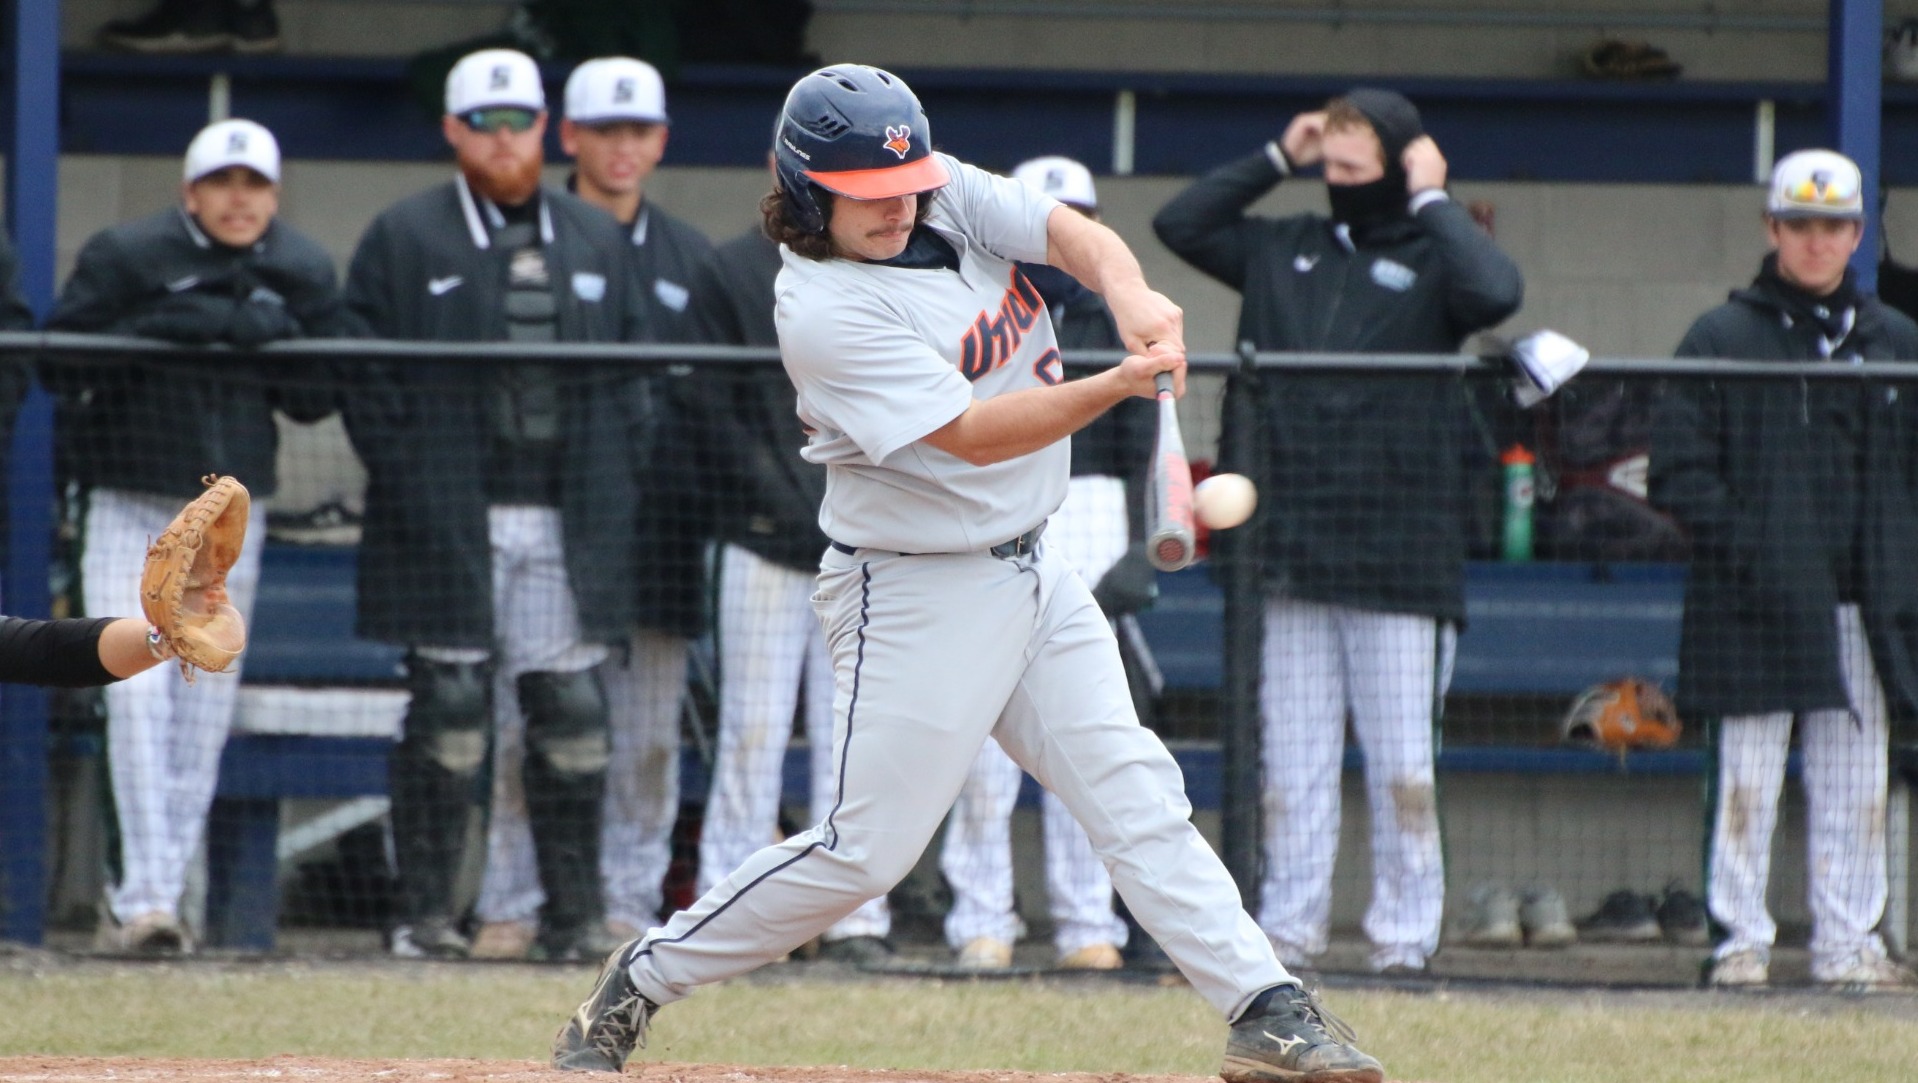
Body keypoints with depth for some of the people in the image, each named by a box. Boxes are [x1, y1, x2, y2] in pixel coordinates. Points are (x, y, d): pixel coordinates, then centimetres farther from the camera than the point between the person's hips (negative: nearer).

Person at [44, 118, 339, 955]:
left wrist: (270, 338, -15)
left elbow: (315, 399, 6)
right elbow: (57, 360, -10)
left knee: (206, 705, 3)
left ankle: (149, 900, 9)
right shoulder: (125, 257, -5)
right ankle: (145, 896, -16)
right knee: (138, 695, -14)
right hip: (130, 503, -4)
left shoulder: (302, 274, 5)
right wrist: (165, 328, -21)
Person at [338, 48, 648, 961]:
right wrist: (406, 478, -10)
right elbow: (366, 372, -1)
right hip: (449, 522, -3)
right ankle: (425, 912, 3)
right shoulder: (404, 240, 4)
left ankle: (573, 917, 9)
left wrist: (610, 471, 3)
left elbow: (631, 366, 16)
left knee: (571, 713, 2)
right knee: (449, 707, -4)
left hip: (569, 521, 3)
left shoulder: (597, 242, 15)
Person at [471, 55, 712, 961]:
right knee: (525, 723, -3)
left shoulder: (689, 258, 16)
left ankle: (626, 903, 6)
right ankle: (512, 905, 2)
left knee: (646, 732, 1)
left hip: (656, 518, 3)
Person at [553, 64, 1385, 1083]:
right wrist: (1119, 384, -39)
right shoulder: (822, 310, -22)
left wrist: (1129, 292, -35)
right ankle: (632, 988, 7)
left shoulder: (949, 196, 0)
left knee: (1135, 796, 2)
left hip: (1031, 574, 7)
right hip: (916, 596, -7)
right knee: (867, 847, -6)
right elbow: (974, 436, -27)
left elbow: (1070, 232, -12)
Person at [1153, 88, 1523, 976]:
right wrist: (1277, 161, 14)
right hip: (1289, 539, 4)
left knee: (1401, 758, -1)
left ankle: (1405, 927, 4)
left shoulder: (1430, 259, 1)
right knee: (1293, 755, 5)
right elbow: (1179, 222, 21)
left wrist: (1431, 202, -8)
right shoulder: (1286, 250, 15)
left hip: (1397, 552, -4)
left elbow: (1495, 292, -19)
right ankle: (1289, 924, 8)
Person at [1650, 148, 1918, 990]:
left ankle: (1847, 942, 11)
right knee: (1749, 777, -4)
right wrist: (1741, 547, -14)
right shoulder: (1721, 340, 2)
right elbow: (1678, 469, -2)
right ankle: (1741, 939, 2)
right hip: (1758, 604, -3)